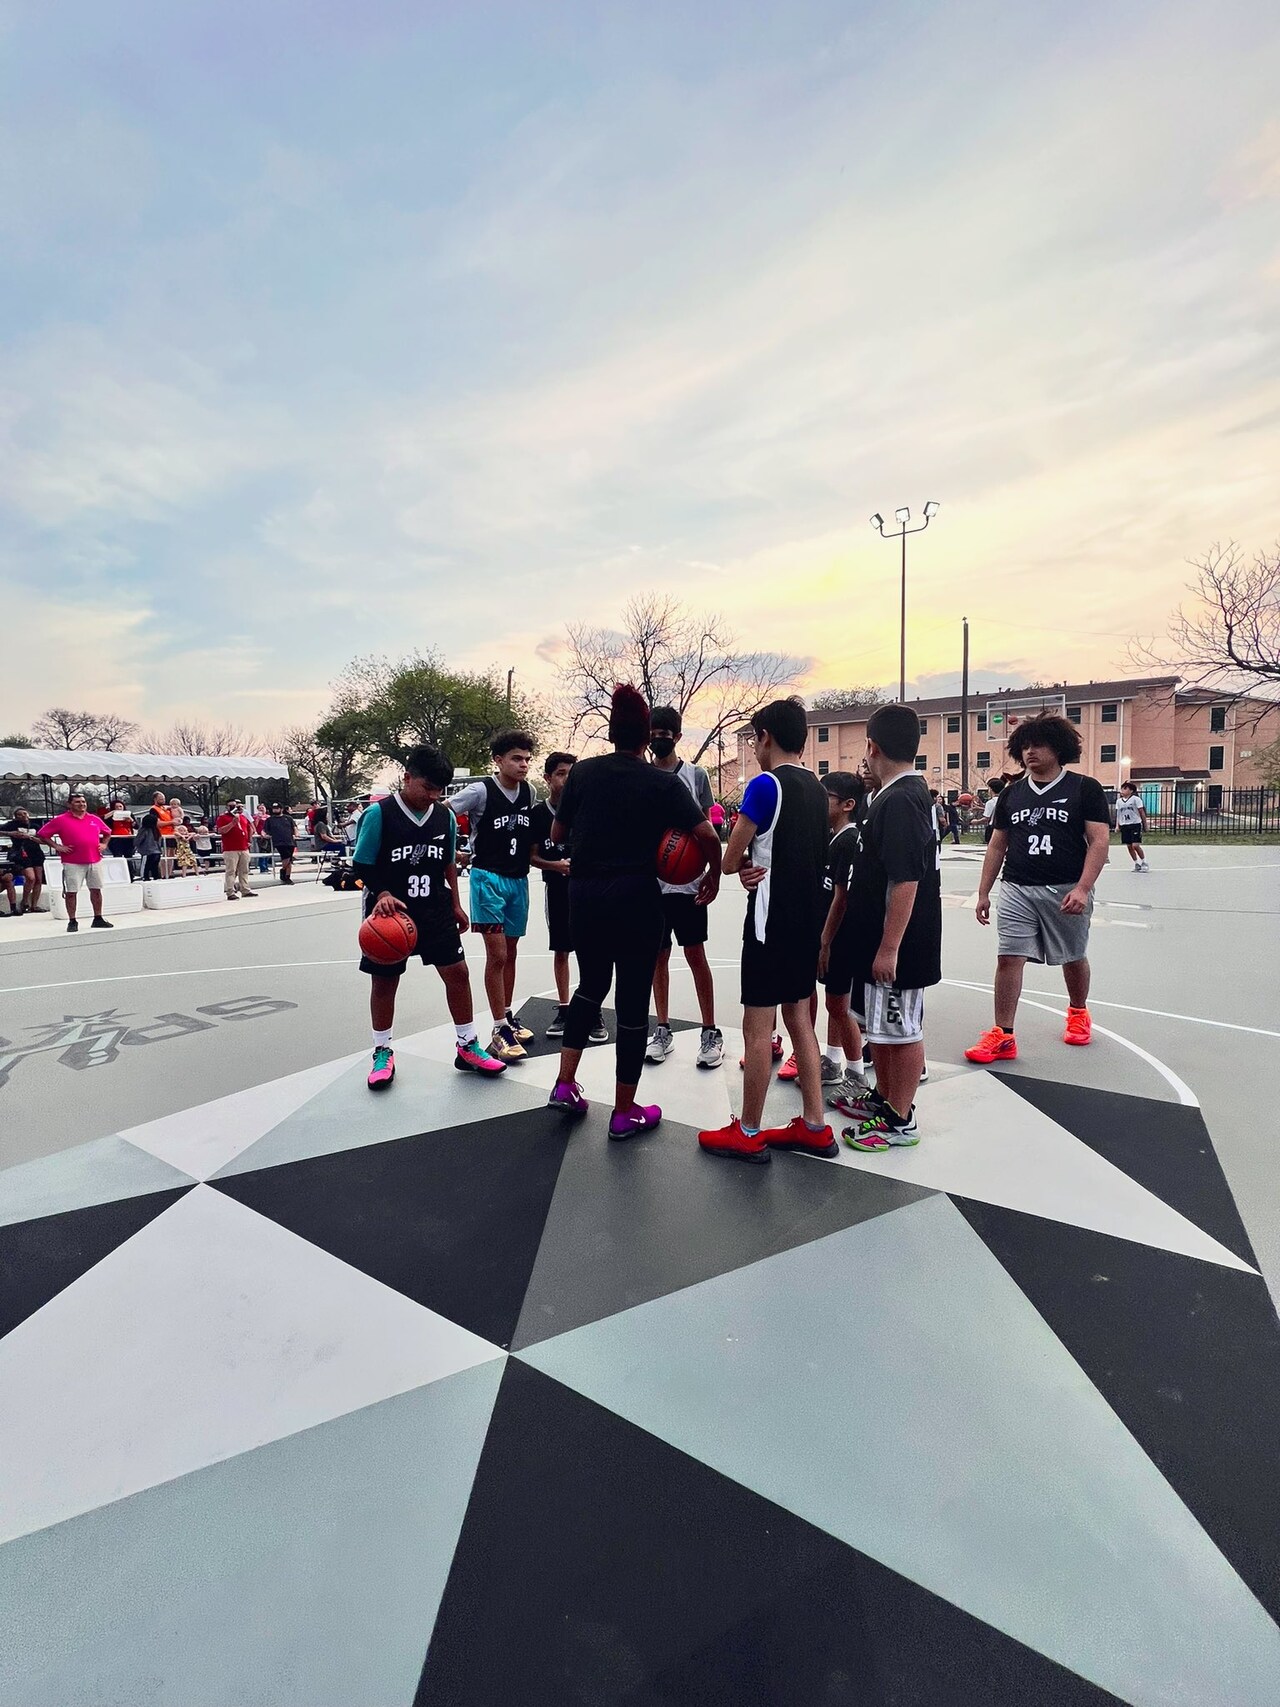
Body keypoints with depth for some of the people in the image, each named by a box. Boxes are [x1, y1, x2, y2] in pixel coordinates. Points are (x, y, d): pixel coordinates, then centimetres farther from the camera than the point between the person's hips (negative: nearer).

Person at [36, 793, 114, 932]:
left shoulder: (95, 819, 11)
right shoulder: (61, 820, -1)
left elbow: (107, 833, 27)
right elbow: (42, 834, 2)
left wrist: (104, 844, 10)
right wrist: (57, 846, -6)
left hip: (95, 861, 4)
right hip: (73, 863, -4)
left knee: (96, 890, 9)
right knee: (71, 892, 0)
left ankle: (98, 919, 18)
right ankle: (72, 921, 9)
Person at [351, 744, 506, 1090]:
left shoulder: (445, 815, 0)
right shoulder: (379, 813, -14)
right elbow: (362, 866, -10)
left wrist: (455, 905, 12)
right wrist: (382, 894, -25)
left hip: (434, 909, 4)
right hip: (390, 911, -3)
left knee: (457, 972, 2)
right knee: (384, 981, 9)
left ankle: (467, 1048, 17)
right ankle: (382, 1052, 28)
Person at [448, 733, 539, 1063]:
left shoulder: (529, 792, 4)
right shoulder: (480, 791, -13)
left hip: (519, 879, 6)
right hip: (488, 878, -6)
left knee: (510, 952, 15)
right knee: (497, 955, -7)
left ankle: (508, 1017, 30)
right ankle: (500, 1031, 1)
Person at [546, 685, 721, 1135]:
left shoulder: (583, 771, 2)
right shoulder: (662, 782, -4)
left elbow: (557, 834, 6)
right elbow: (707, 835, -9)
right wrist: (714, 874, 8)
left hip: (584, 895, 3)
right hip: (635, 898, -3)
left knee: (591, 985, 24)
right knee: (633, 1000, 7)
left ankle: (565, 1084, 21)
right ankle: (625, 1111, 16)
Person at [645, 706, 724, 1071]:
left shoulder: (696, 775, 1)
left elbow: (706, 828, 2)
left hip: (686, 881, -2)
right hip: (651, 882, 3)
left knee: (695, 955, 2)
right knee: (659, 956, 10)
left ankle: (710, 1033, 13)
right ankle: (663, 1030, 21)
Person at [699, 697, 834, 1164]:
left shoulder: (765, 785, -15)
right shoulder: (815, 786, 11)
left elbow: (730, 860, -11)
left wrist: (743, 864, 11)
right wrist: (757, 865, -2)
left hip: (772, 920, -8)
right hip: (809, 916, 8)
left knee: (758, 1027, 2)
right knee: (799, 1018, 16)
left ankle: (748, 1133, 13)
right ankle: (814, 1127, 22)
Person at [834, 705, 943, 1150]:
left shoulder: (898, 801, -21)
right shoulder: (910, 793, 11)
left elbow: (906, 881, -26)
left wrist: (889, 948, -24)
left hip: (897, 945, -10)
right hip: (879, 939, 10)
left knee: (902, 1030, 4)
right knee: (879, 1026, 20)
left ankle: (901, 1121, 17)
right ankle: (883, 1098, 36)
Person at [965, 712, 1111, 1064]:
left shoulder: (1085, 788, -2)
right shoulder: (1011, 794, 10)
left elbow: (1099, 841, -8)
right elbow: (997, 845, 13)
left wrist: (1082, 888, -18)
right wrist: (983, 893, 10)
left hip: (1067, 891, -2)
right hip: (1016, 890, 3)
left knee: (1073, 958, 14)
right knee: (1008, 958, -5)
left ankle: (1078, 1012, 42)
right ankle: (1003, 1036, 1)